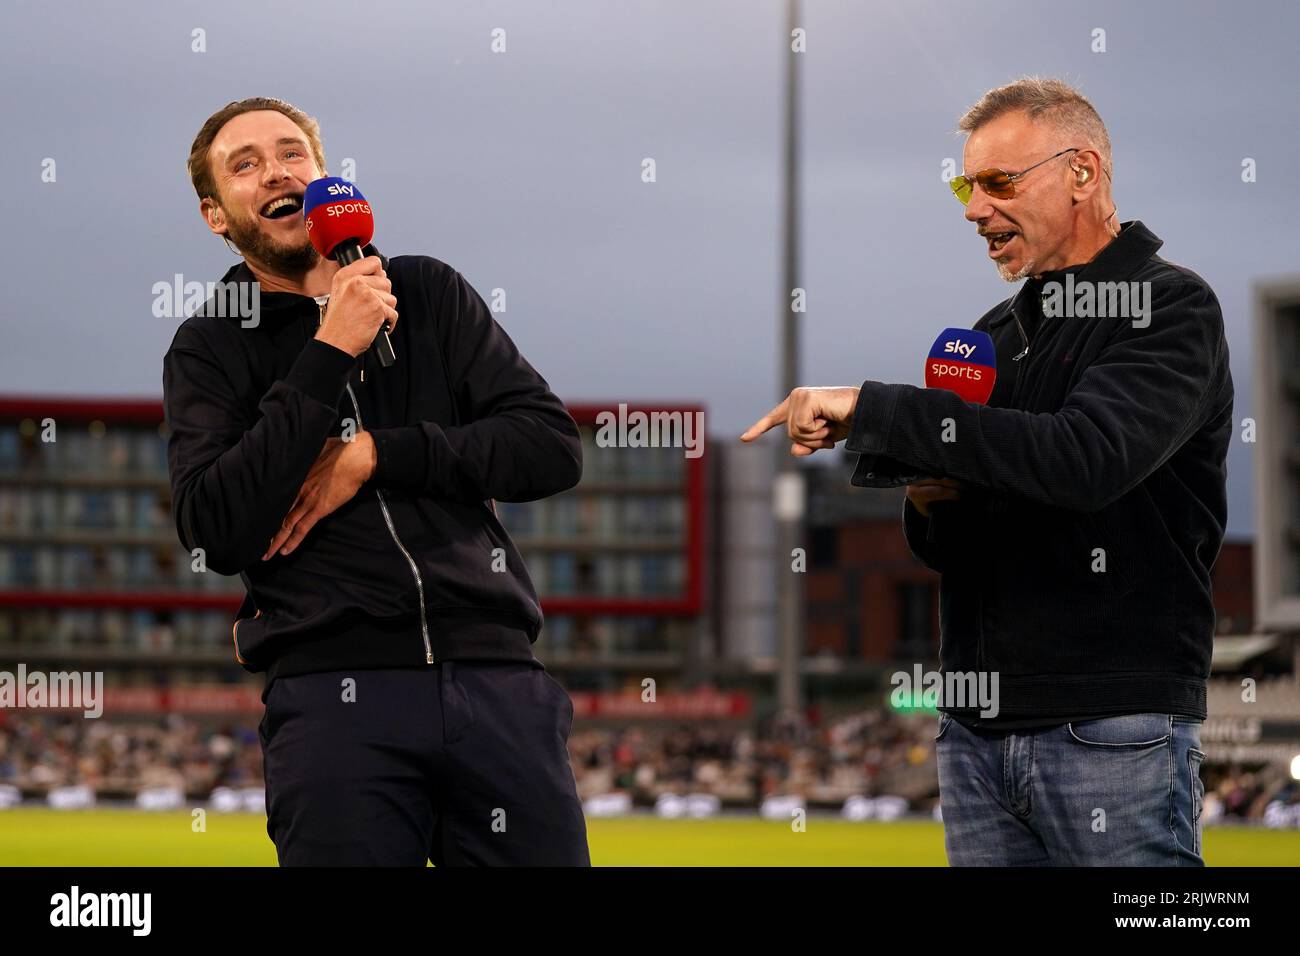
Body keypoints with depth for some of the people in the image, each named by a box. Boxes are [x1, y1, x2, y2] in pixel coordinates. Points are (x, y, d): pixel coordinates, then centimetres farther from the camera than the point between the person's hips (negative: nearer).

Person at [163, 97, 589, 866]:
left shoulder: (429, 293, 15)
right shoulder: (208, 351, 9)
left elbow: (554, 448, 6)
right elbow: (215, 533, -7)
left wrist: (375, 456, -5)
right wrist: (328, 356, -9)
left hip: (497, 679, 2)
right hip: (335, 699, -2)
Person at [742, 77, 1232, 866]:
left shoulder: (1170, 307, -6)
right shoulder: (998, 333, 17)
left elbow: (1087, 458, -25)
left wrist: (871, 410, -23)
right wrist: (928, 500, -1)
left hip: (1112, 731, -7)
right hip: (977, 732, 7)